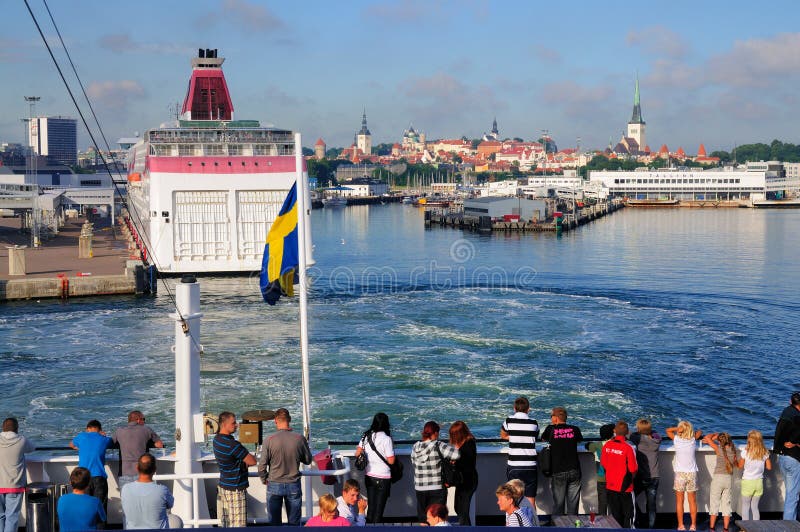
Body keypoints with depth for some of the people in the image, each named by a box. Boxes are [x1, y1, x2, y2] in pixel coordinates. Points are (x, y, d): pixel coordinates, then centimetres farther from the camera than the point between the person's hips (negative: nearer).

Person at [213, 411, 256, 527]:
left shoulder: (217, 439, 5)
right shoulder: (231, 444, -24)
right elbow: (253, 461, -17)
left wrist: (244, 462, 0)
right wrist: (247, 461, 4)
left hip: (222, 486, 9)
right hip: (235, 489, -9)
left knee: (224, 523, 13)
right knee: (238, 524, -4)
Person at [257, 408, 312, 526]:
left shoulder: (270, 440, -14)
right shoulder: (299, 439, -11)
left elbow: (262, 466, -9)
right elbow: (308, 460, 2)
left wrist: (264, 480, 8)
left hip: (274, 486, -1)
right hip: (293, 485, 1)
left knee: (274, 522, 12)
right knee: (294, 523, 12)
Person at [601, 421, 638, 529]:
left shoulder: (607, 445, -7)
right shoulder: (628, 447, -19)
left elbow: (603, 463, 5)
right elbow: (633, 469, -16)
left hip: (611, 485, 4)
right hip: (625, 486, -4)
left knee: (614, 513, 14)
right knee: (627, 513, 9)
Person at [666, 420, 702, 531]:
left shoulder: (677, 439, -4)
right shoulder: (693, 439, 2)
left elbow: (668, 430, 13)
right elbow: (700, 432, 22)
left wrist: (678, 428, 0)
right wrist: (690, 430, 23)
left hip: (680, 473, -2)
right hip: (692, 473, 2)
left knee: (679, 501, 3)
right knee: (692, 501, 7)